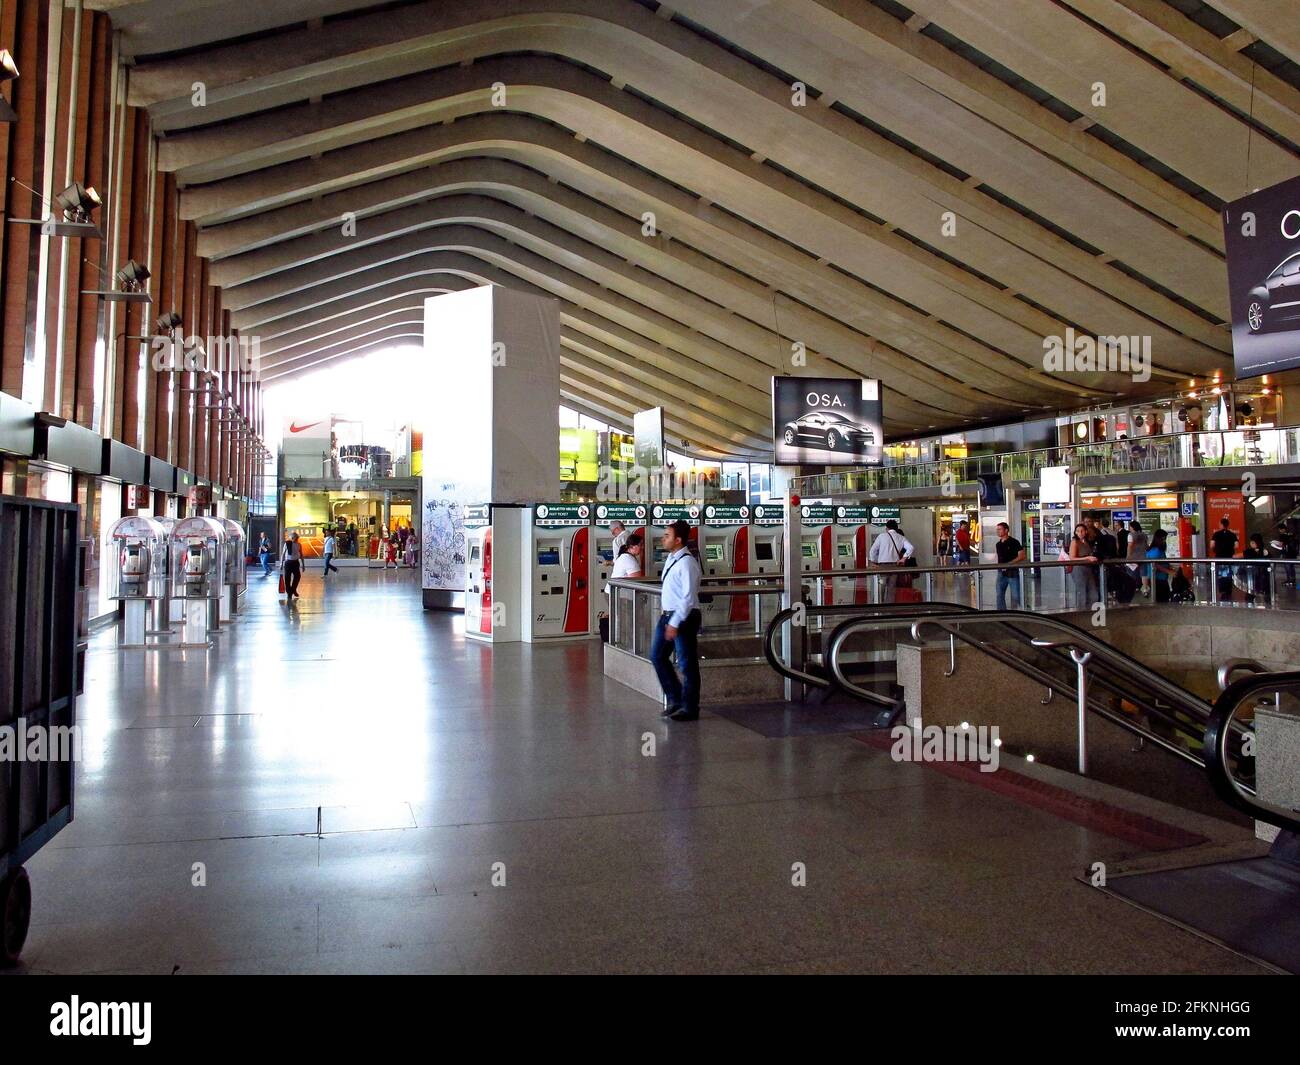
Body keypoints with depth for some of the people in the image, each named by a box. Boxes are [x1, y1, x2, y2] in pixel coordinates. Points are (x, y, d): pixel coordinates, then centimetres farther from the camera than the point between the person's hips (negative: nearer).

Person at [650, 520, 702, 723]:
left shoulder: (687, 563, -19)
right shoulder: (670, 558, 8)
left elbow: (688, 597, -23)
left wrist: (675, 623, -23)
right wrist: (664, 612, 17)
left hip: (684, 617, -9)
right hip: (667, 615, 9)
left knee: (686, 664, 3)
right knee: (657, 656, 14)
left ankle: (689, 708, 17)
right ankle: (675, 699, 27)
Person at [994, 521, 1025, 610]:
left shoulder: (1014, 542, -7)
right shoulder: (998, 544, 12)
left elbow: (1022, 556, -13)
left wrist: (1009, 563, -19)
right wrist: (999, 566, 7)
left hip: (1012, 572, -7)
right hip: (1001, 572, 7)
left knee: (1015, 596, -2)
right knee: (1000, 595, 9)